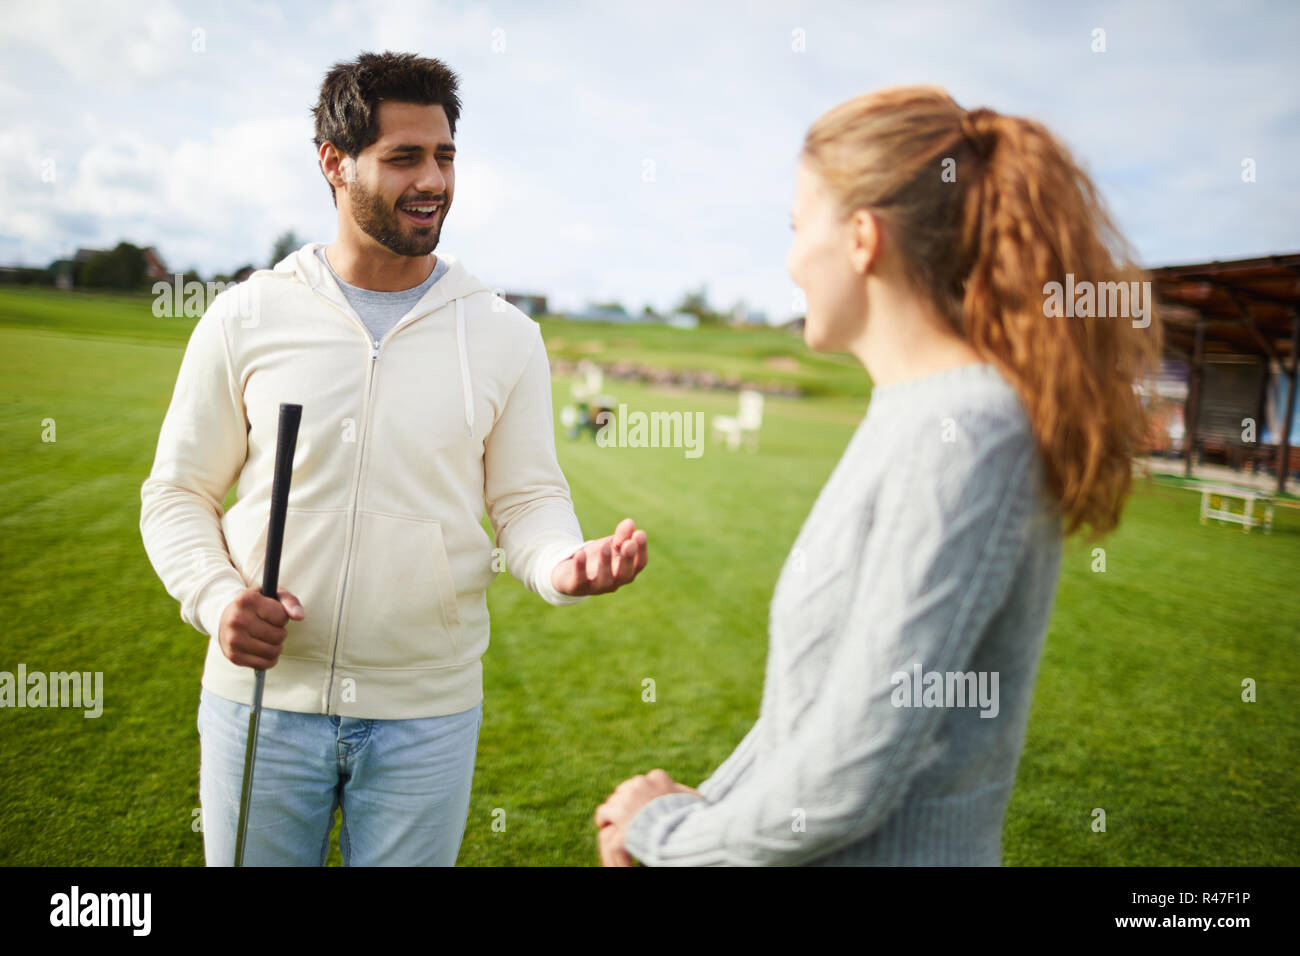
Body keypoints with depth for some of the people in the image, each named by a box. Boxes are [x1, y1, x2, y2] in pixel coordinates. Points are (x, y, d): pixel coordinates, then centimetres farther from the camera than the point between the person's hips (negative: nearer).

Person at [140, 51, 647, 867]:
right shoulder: (245, 318, -1)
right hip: (264, 694, 0)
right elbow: (177, 493, 4)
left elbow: (528, 498, 1)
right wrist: (215, 595, -14)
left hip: (428, 714, 0)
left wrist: (565, 561, -21)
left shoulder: (506, 335, 0)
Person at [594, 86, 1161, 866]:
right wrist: (701, 806, 4)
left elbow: (848, 779, -24)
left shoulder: (961, 436, -24)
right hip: (815, 839, 7)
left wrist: (668, 832, -9)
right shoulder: (920, 416, 4)